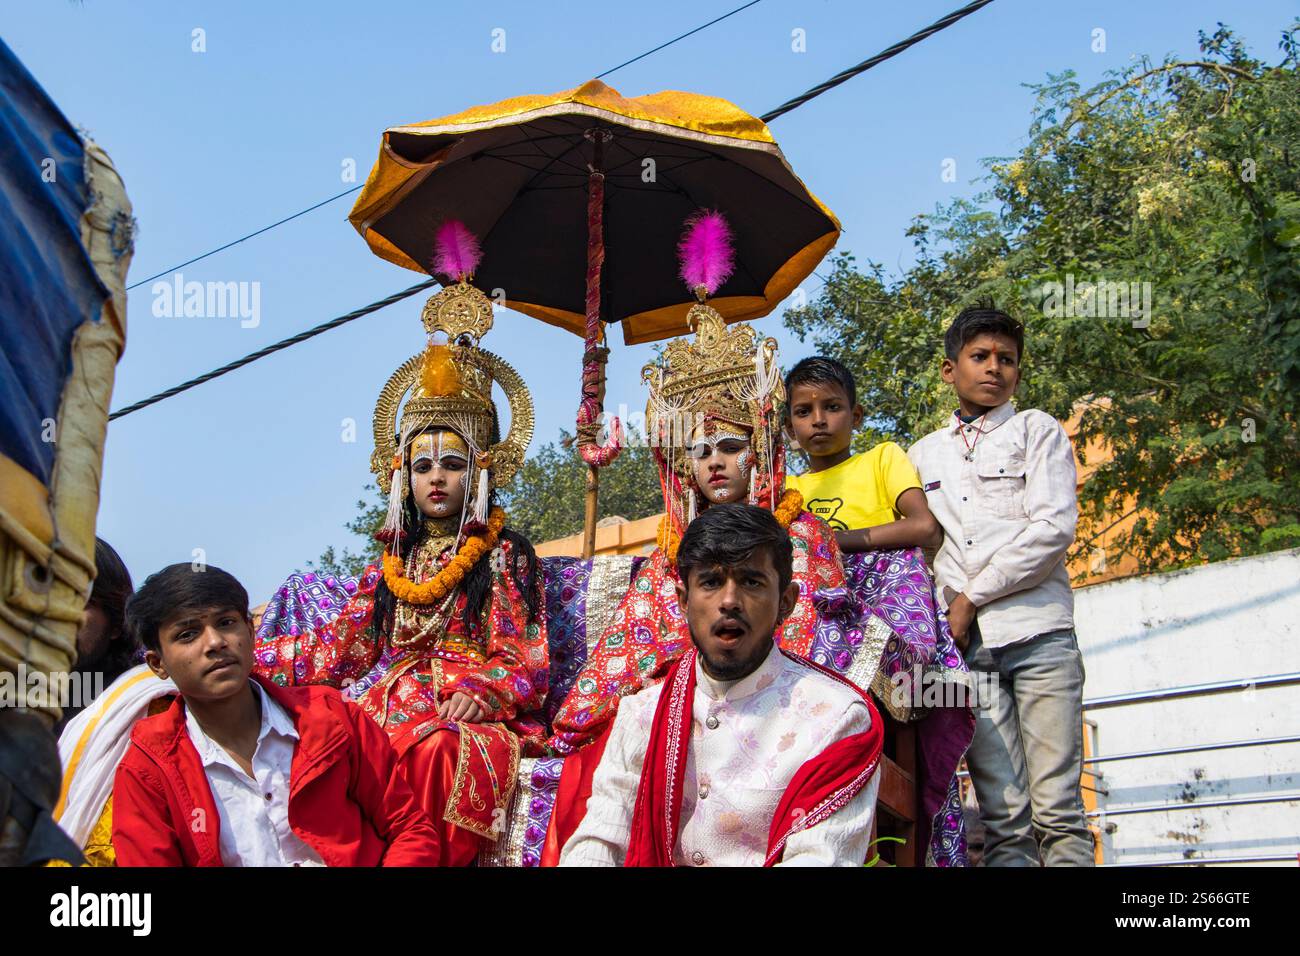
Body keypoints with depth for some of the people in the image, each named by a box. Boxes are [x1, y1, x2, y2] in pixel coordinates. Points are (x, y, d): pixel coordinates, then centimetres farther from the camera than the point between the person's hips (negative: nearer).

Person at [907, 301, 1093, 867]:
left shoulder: (1036, 430, 10)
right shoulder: (923, 455, 21)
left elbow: (1055, 528, -3)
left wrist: (973, 597, -5)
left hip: (1039, 633, -3)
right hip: (967, 645, 3)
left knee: (1058, 808, -7)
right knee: (1002, 816, -2)